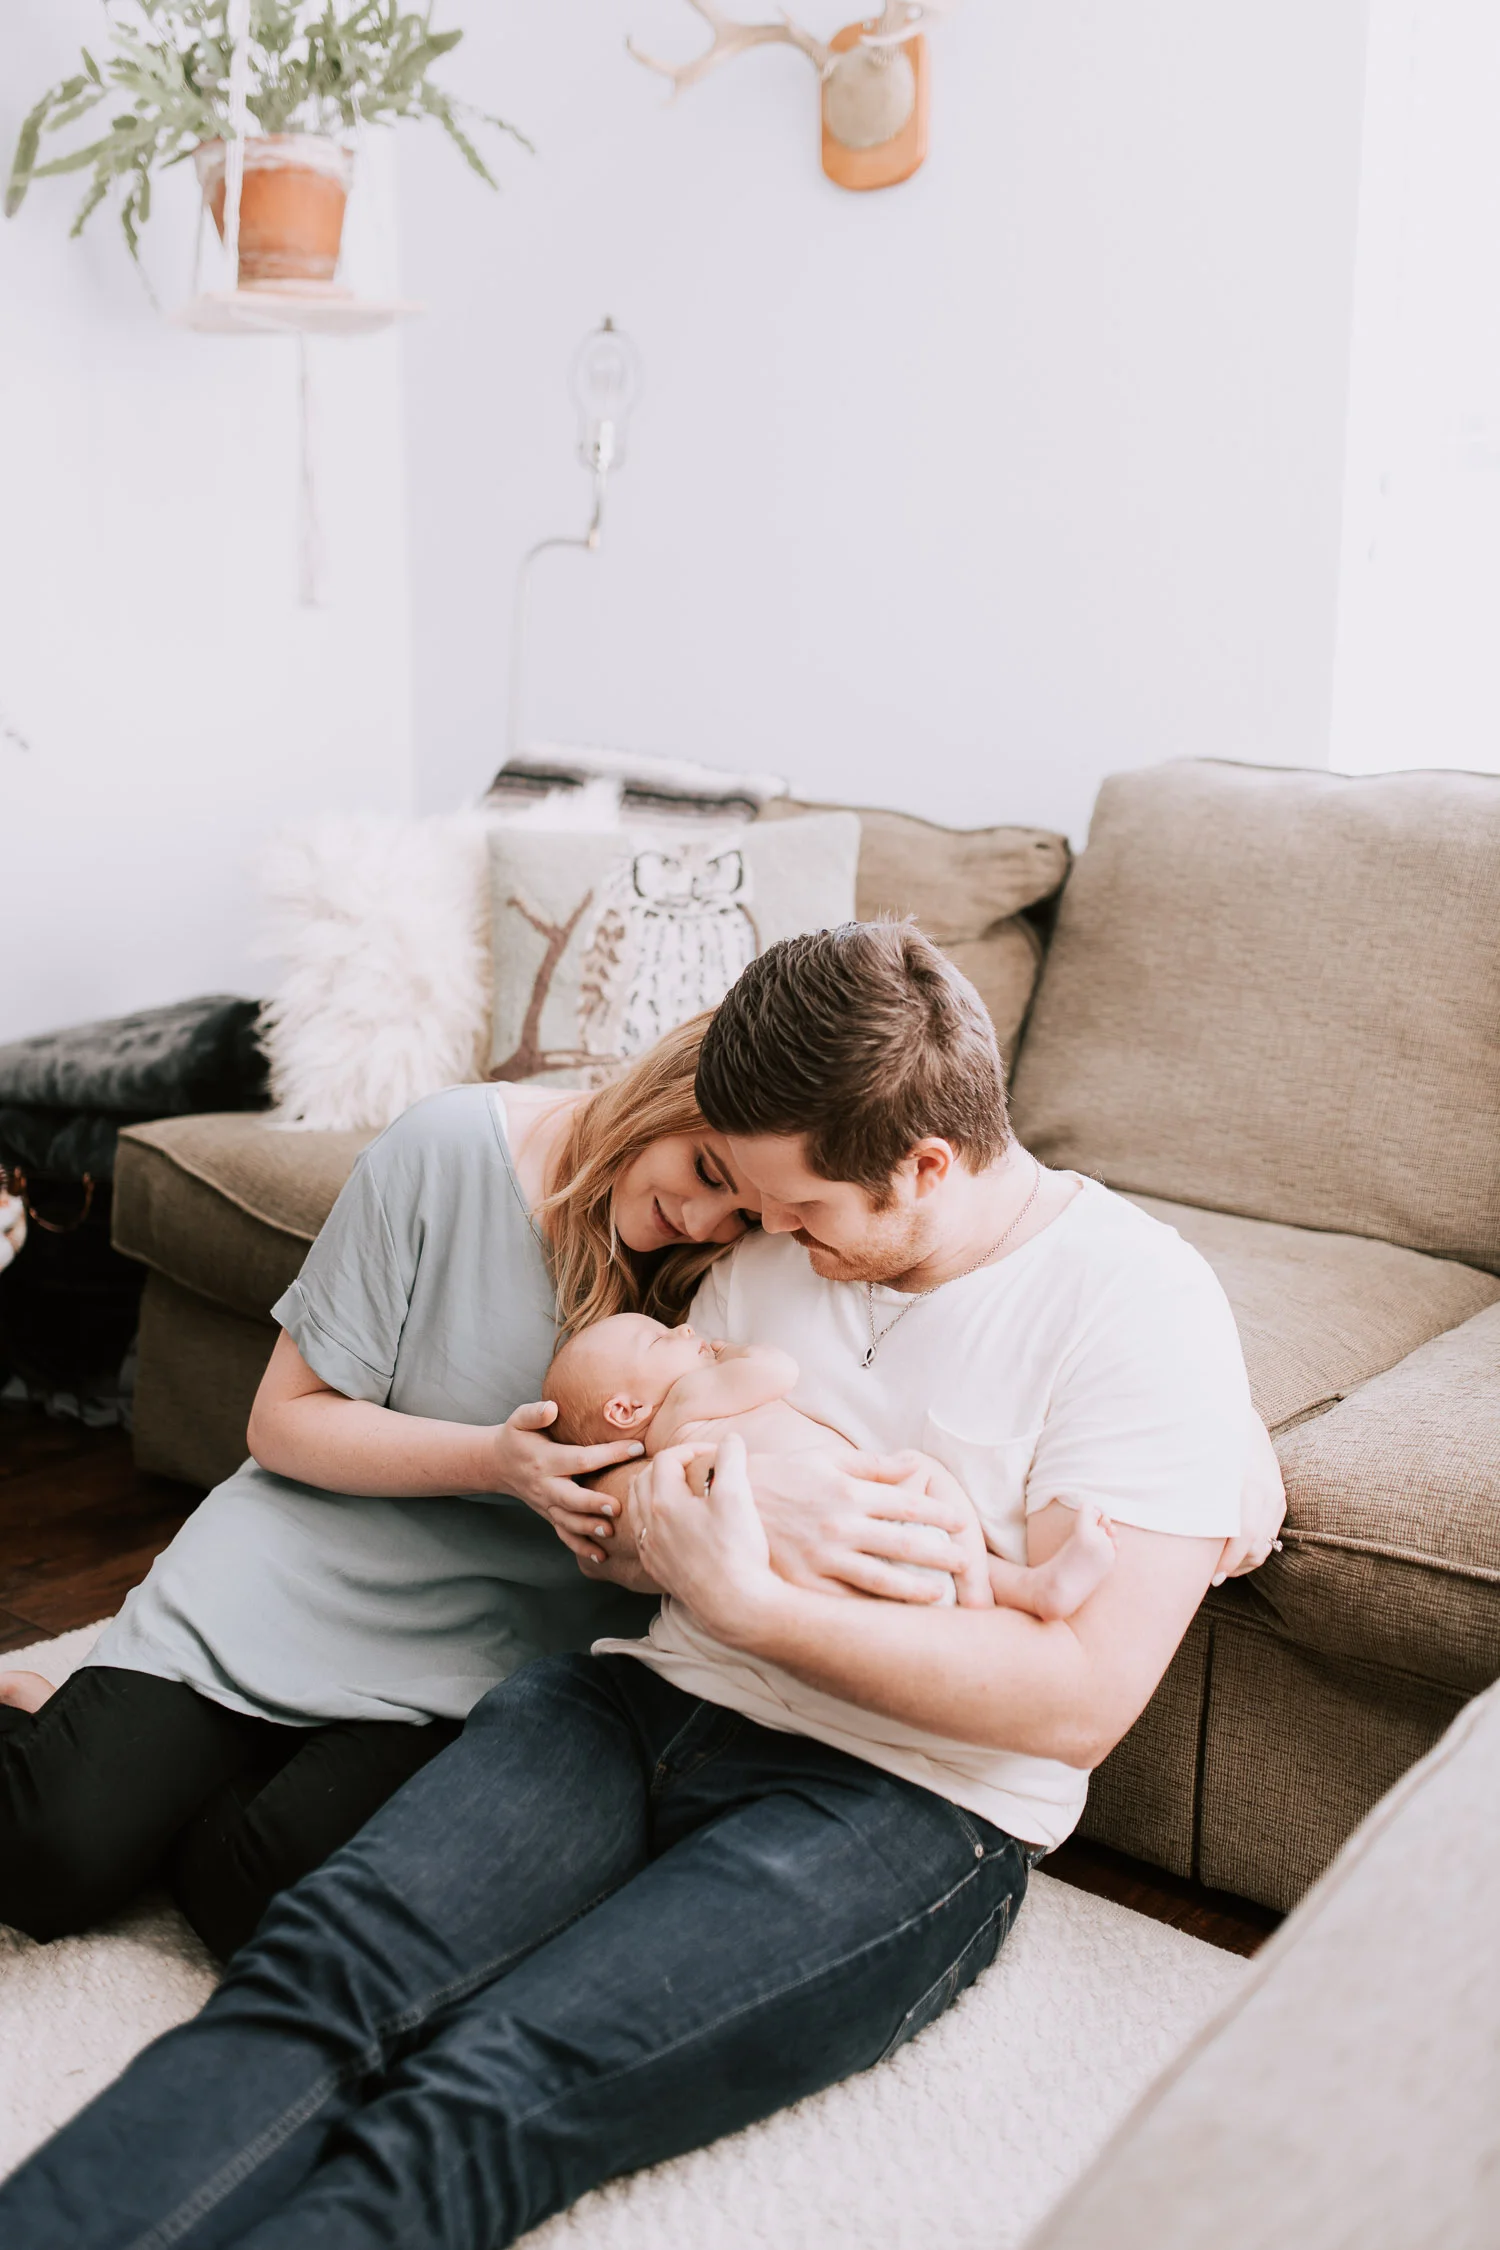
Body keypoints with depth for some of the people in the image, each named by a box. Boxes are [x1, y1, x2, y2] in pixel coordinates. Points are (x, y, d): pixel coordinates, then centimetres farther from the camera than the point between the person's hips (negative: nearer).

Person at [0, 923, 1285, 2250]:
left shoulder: (1136, 1298, -9)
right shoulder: (778, 1250, 11)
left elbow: (1084, 1697, -16)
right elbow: (616, 1538, 12)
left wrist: (748, 1602, -18)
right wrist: (740, 1506, -12)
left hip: (906, 1806, -5)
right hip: (655, 1697, 6)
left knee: (489, 2097, -29)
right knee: (325, 1954, -24)